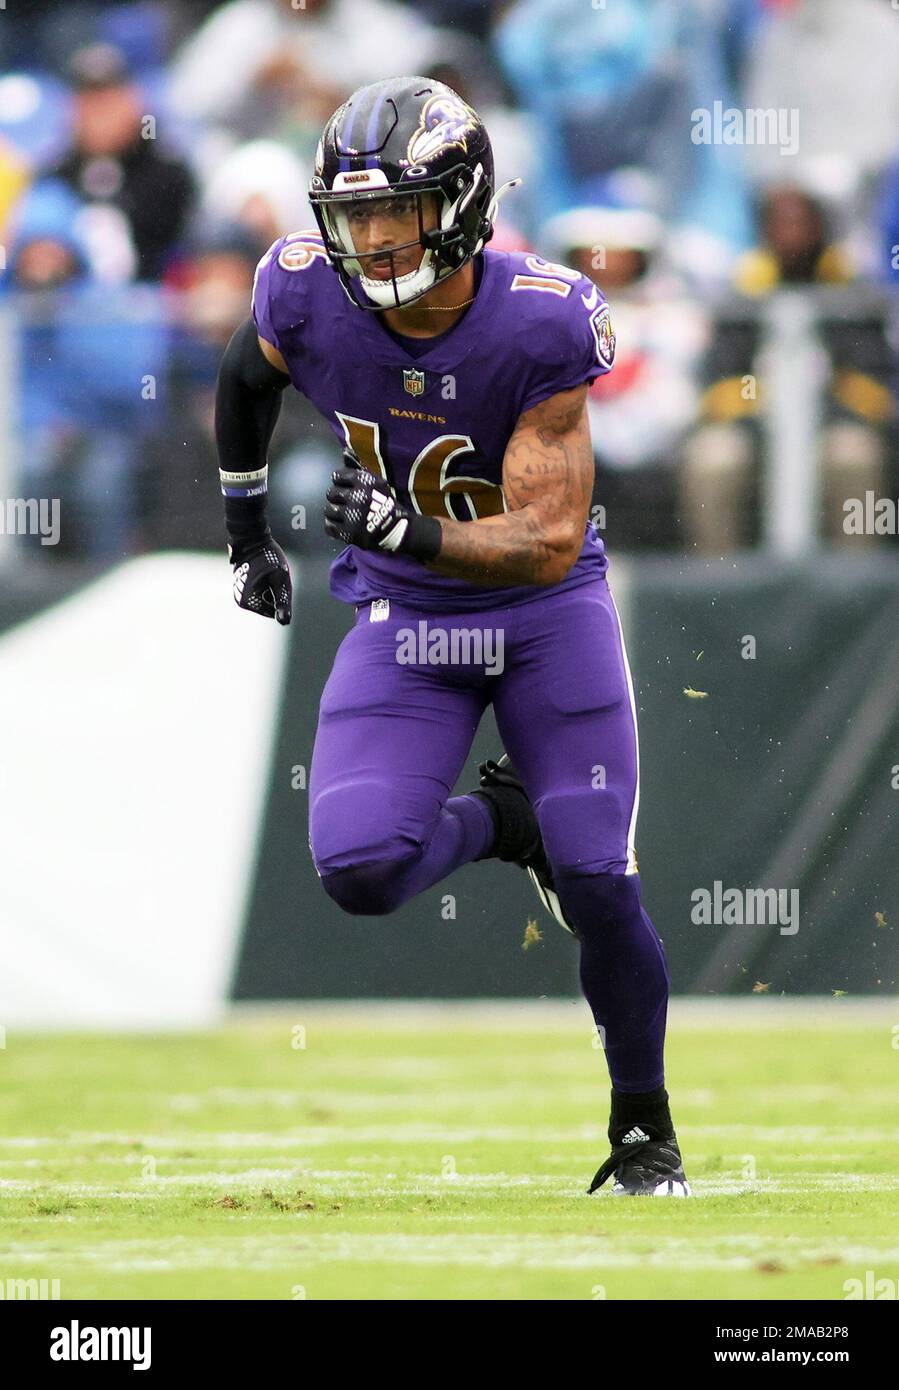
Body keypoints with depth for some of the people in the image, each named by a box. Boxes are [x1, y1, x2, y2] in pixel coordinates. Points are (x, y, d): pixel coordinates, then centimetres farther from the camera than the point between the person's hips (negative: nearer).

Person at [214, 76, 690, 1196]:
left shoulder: (541, 325, -25)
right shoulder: (307, 297, -16)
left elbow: (548, 544, -25)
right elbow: (245, 377, 11)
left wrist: (407, 530, -40)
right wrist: (246, 531, 19)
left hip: (544, 612, -2)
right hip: (403, 621, 2)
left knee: (598, 883, -8)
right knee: (359, 871, -17)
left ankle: (644, 1125, 16)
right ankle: (500, 823, 17)